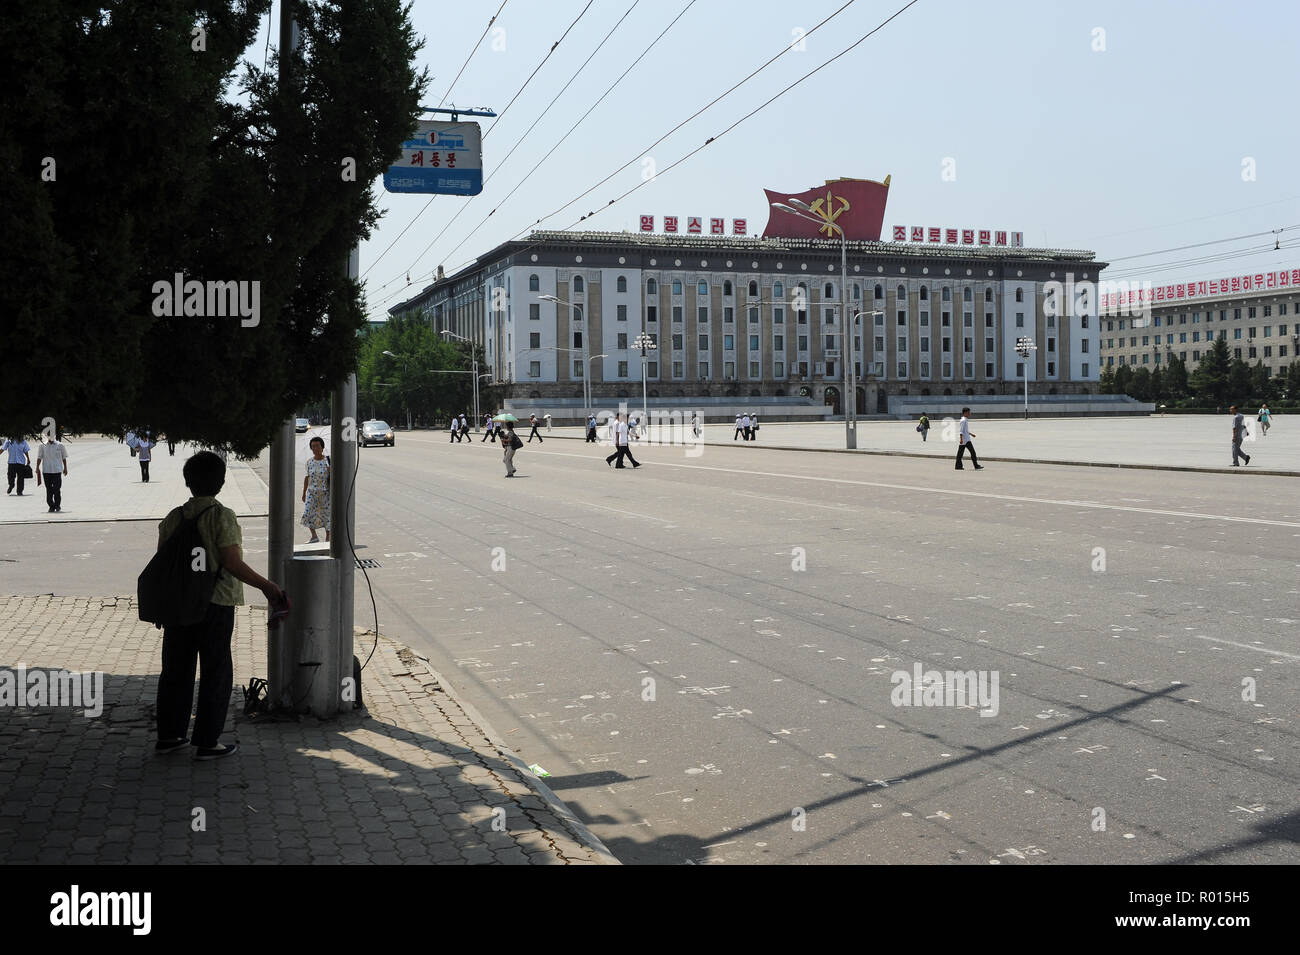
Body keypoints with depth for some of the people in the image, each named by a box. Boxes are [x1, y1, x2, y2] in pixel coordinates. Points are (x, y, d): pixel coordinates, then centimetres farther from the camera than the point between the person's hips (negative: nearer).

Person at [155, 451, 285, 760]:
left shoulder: (174, 517, 2)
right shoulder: (222, 516, -13)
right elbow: (232, 563, -18)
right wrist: (266, 586, -12)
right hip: (216, 605, -5)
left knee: (176, 669, 15)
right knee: (215, 673, 5)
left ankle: (168, 736, 23)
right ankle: (206, 742, 8)